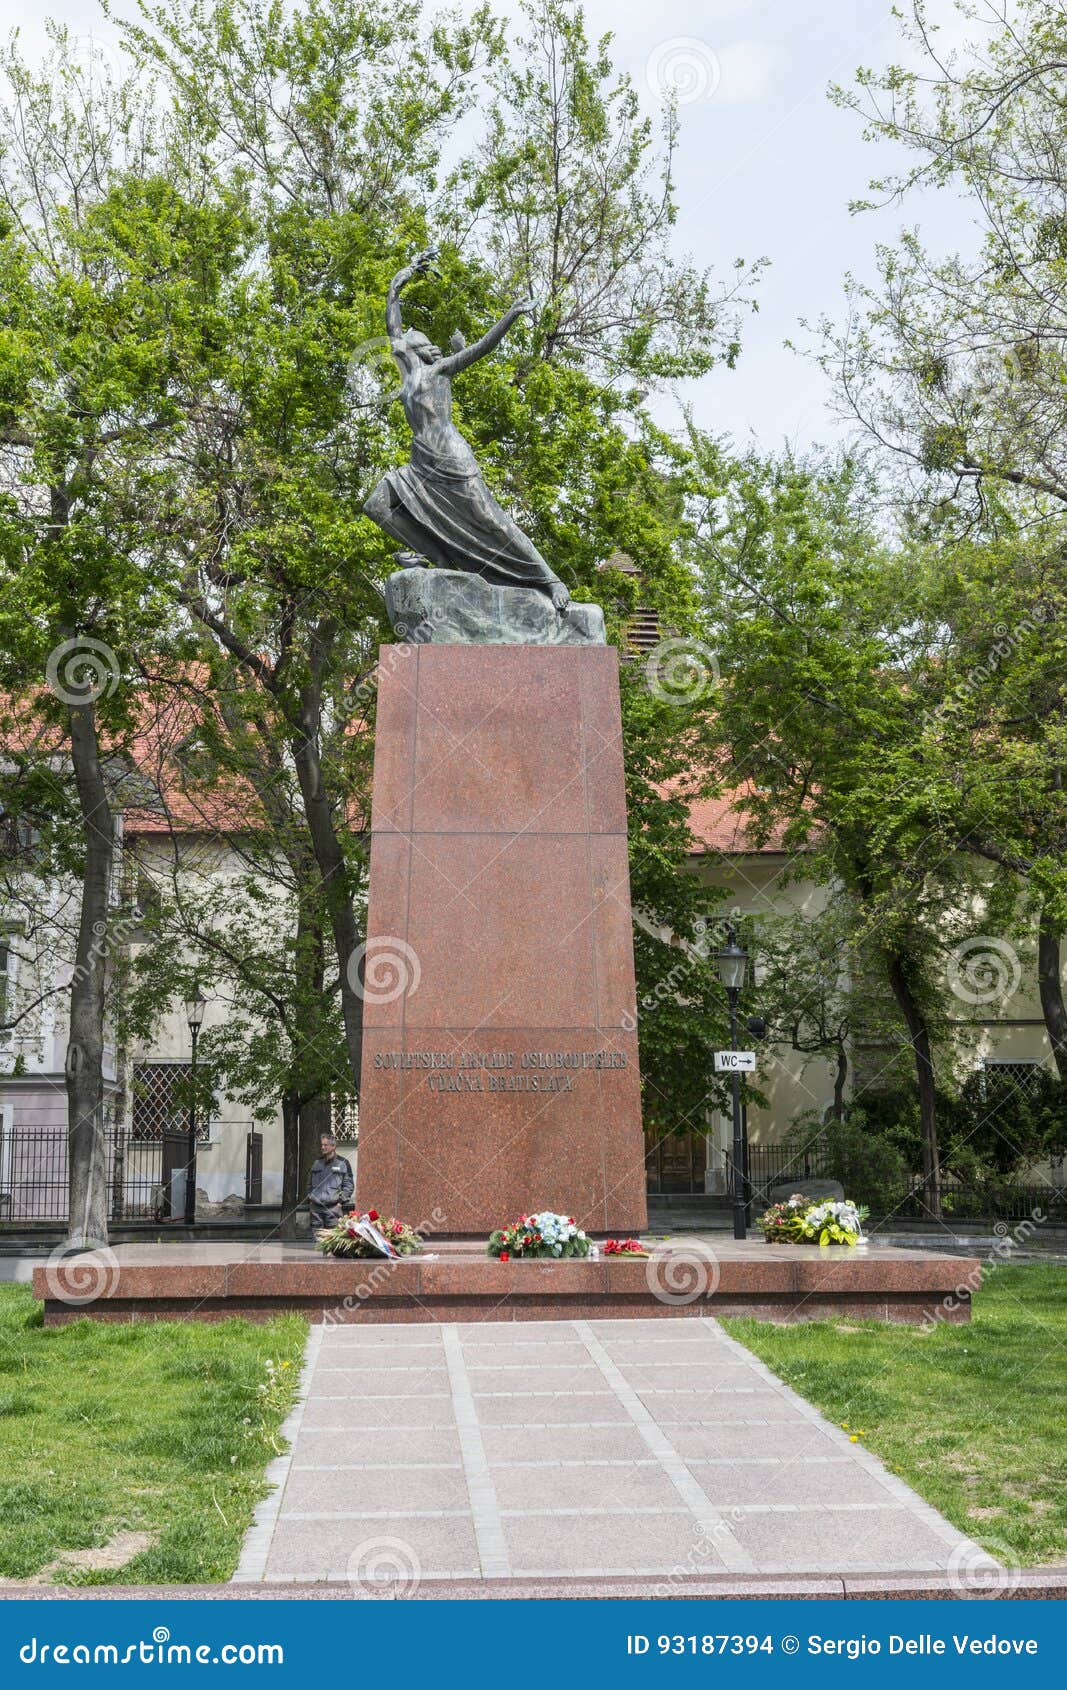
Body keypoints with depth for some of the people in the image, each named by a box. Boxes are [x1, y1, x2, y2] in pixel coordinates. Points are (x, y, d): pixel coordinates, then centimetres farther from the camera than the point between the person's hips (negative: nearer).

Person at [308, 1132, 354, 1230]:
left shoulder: (343, 1163, 2)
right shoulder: (316, 1162, 16)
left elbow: (349, 1185, 3)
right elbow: (310, 1183, 25)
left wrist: (341, 1201, -5)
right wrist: (310, 1198, 14)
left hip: (333, 1207, -4)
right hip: (316, 1207, 4)